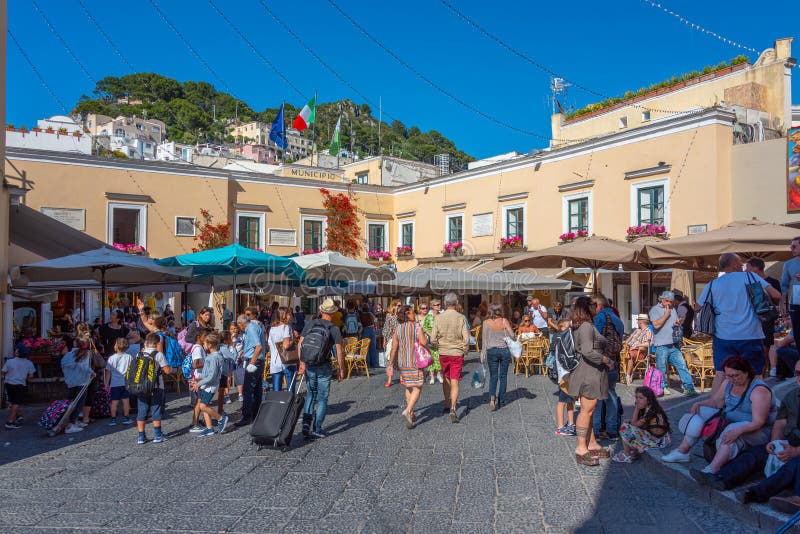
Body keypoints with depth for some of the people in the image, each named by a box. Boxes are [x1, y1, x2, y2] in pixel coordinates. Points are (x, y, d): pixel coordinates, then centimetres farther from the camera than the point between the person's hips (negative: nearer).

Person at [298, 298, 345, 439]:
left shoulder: (310, 324, 0)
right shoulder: (334, 329, -8)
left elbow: (300, 344, -2)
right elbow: (339, 352, -10)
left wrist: (302, 363, 2)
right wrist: (341, 370, 0)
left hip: (309, 366, 3)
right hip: (324, 368, -3)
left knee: (310, 394, 21)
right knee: (322, 398, 8)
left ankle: (306, 423, 8)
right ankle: (316, 430, 8)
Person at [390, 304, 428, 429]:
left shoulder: (397, 329, 1)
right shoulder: (417, 326, -11)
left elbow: (394, 348, 0)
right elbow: (424, 342, -18)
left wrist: (391, 364, 6)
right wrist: (426, 339, 5)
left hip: (402, 362, 5)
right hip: (416, 361, -5)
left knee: (408, 387, 18)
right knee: (417, 388, -1)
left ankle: (411, 414, 24)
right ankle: (407, 411, -18)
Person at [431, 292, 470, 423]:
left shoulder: (438, 318, -6)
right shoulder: (461, 318, -10)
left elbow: (433, 339, -5)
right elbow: (466, 339, -11)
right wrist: (464, 351, 5)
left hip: (443, 353, 2)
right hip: (457, 353, -2)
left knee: (446, 378, 21)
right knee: (454, 382, 1)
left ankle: (447, 405, 33)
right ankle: (452, 409, -10)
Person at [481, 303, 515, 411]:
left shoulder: (486, 322, -4)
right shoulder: (504, 321, -5)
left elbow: (484, 340, -1)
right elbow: (512, 335, -12)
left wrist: (483, 354, 6)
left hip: (491, 351, 0)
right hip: (504, 350, 0)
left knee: (493, 376, 5)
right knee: (503, 376, 11)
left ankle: (492, 398, -15)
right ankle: (501, 401, 17)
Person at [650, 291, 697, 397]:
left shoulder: (673, 310, 18)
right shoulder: (655, 310, -4)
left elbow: (677, 322, 28)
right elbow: (656, 324, -17)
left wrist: (677, 324, 4)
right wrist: (666, 315, -9)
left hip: (674, 345, 5)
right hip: (661, 345, -5)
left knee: (682, 365, -3)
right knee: (661, 369, 3)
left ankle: (689, 387, -3)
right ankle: (663, 387, 17)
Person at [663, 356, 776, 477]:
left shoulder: (759, 390, -21)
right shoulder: (728, 383, 2)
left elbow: (758, 422, -28)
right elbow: (716, 402, 11)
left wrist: (738, 430, -43)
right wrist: (699, 404, -9)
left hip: (756, 431, -8)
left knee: (731, 434, -39)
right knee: (699, 413, -3)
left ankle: (711, 470, -48)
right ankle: (682, 451, -6)